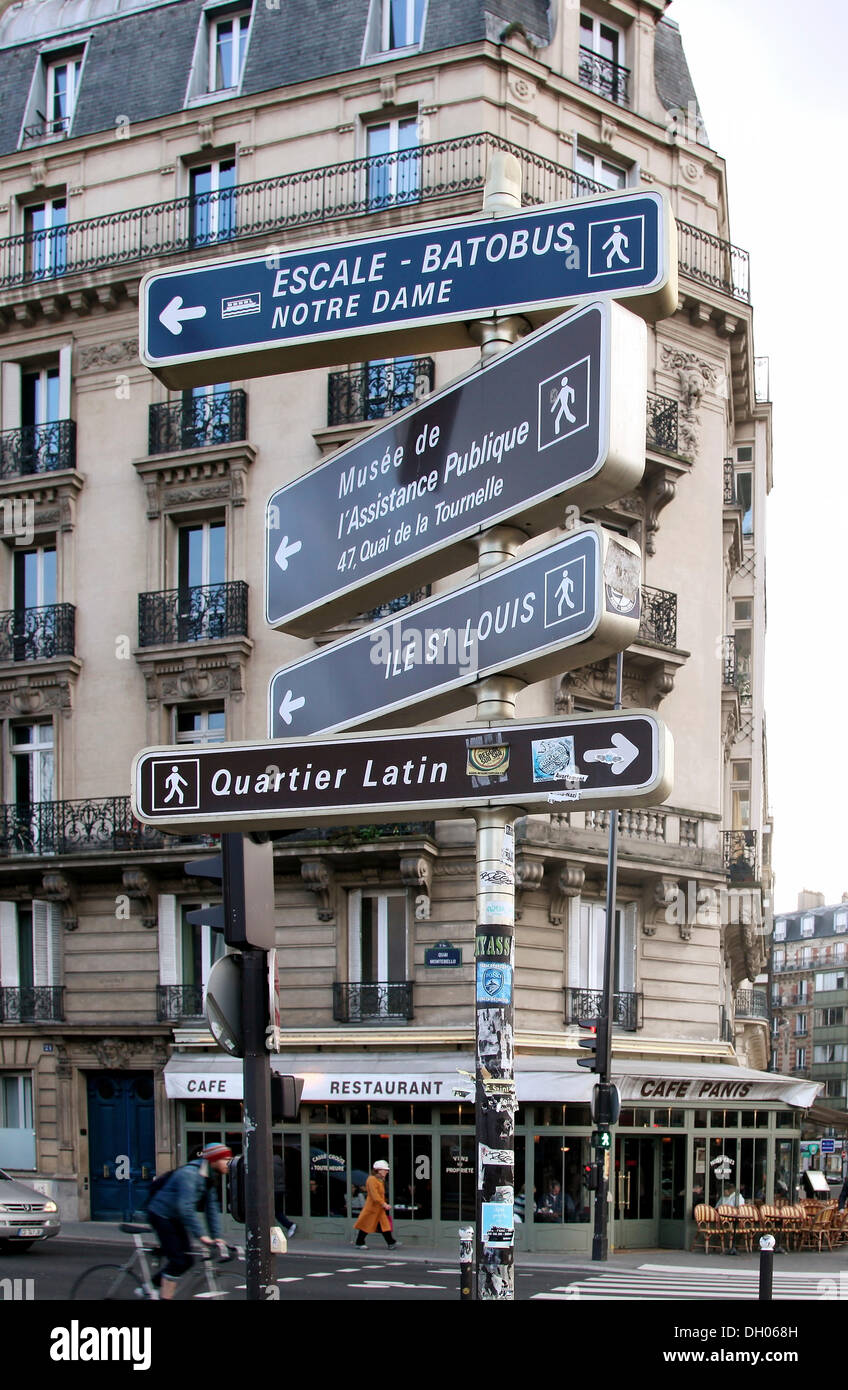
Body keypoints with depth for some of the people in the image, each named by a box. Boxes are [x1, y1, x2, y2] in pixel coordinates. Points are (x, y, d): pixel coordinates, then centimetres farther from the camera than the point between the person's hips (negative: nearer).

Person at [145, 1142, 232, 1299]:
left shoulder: (208, 1177, 4)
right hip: (161, 1215, -9)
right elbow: (185, 1207, -34)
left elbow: (212, 1208, 4)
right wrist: (200, 1235, -37)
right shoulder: (189, 1174, -25)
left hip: (176, 1219, 9)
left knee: (187, 1260, 5)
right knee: (178, 1260, -16)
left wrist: (216, 1236, -4)